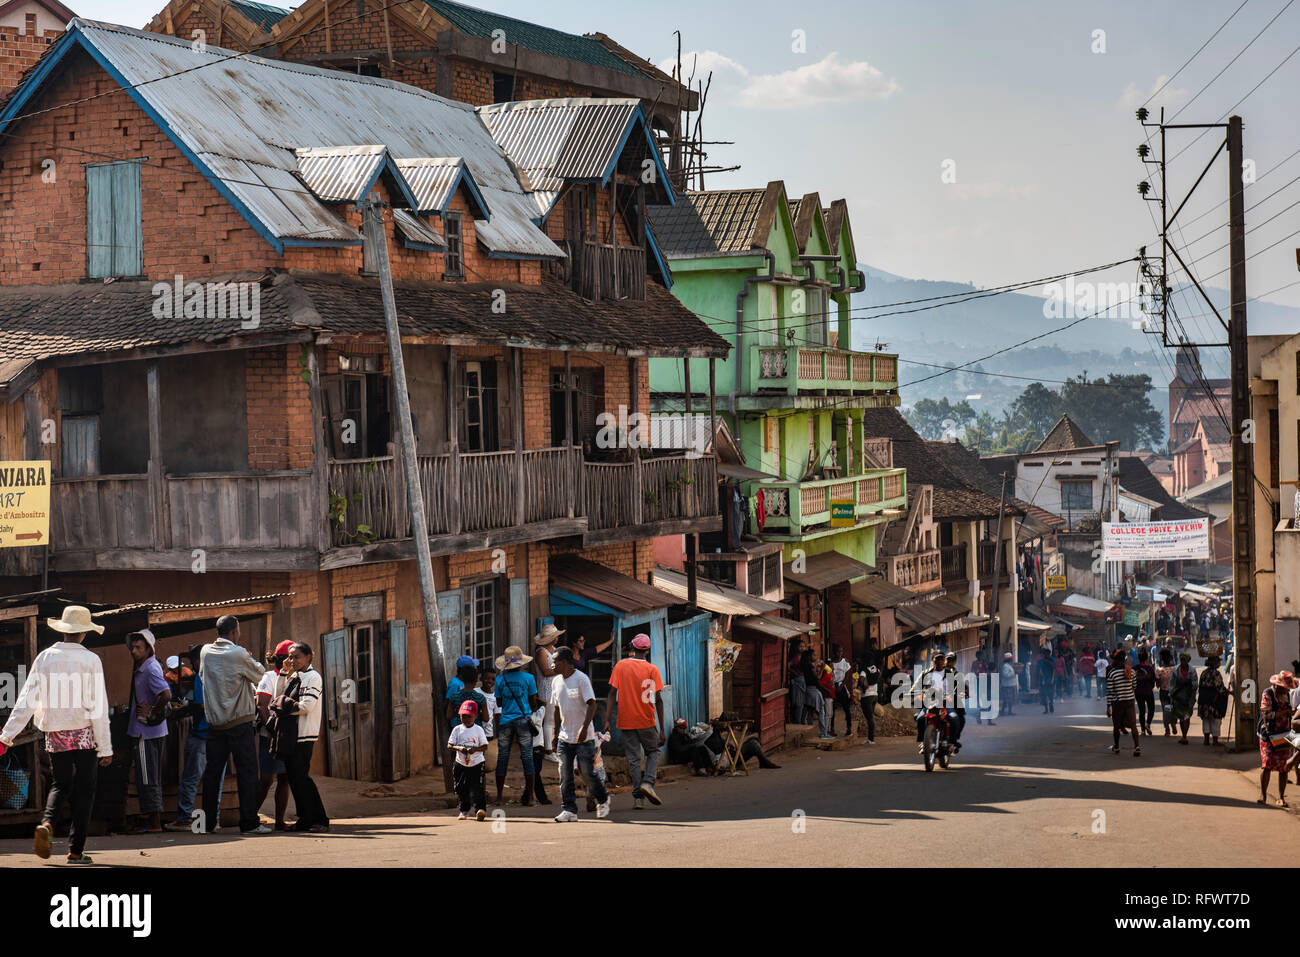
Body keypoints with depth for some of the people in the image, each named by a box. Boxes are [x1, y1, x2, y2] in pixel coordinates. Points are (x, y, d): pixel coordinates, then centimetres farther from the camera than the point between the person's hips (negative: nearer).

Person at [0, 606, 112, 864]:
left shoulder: (44, 658, 0)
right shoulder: (90, 660, -8)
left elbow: (26, 700, -2)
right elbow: (99, 708, -9)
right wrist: (105, 748, -5)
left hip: (55, 734, 3)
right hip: (84, 734, -3)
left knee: (61, 785, 17)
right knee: (84, 790, 7)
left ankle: (46, 824, -11)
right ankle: (76, 850, 6)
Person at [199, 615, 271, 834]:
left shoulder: (206, 652, 6)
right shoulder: (238, 654, -11)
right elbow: (259, 675, 0)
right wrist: (250, 660, 19)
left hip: (215, 723, 6)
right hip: (239, 722, -6)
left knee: (212, 772, 9)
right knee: (246, 773, -2)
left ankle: (207, 822, 11)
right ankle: (249, 822, -5)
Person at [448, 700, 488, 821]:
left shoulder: (478, 729, -3)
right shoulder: (457, 729, 2)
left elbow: (485, 747, -3)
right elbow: (450, 745, 0)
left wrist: (475, 749, -22)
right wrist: (459, 748, -19)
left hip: (477, 763, -3)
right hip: (461, 764, 3)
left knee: (477, 788, -15)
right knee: (461, 788, 8)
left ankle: (480, 809, -18)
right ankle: (464, 811, 25)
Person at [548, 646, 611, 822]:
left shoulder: (581, 679, -10)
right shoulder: (556, 681, 10)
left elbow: (592, 704, -16)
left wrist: (585, 727, -26)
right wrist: (556, 732, 18)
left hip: (583, 737, -6)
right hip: (565, 737, 6)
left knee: (587, 772, -3)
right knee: (565, 775, -2)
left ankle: (603, 800, 21)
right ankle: (569, 810, 0)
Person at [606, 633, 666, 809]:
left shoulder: (620, 666, 0)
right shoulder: (652, 670, -3)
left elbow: (612, 694, -6)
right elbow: (658, 700, -6)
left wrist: (607, 720, -4)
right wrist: (662, 730, -4)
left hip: (626, 722, 1)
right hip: (647, 722, -1)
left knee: (633, 758, 6)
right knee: (653, 752, 17)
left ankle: (638, 797, -1)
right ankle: (647, 782, -6)